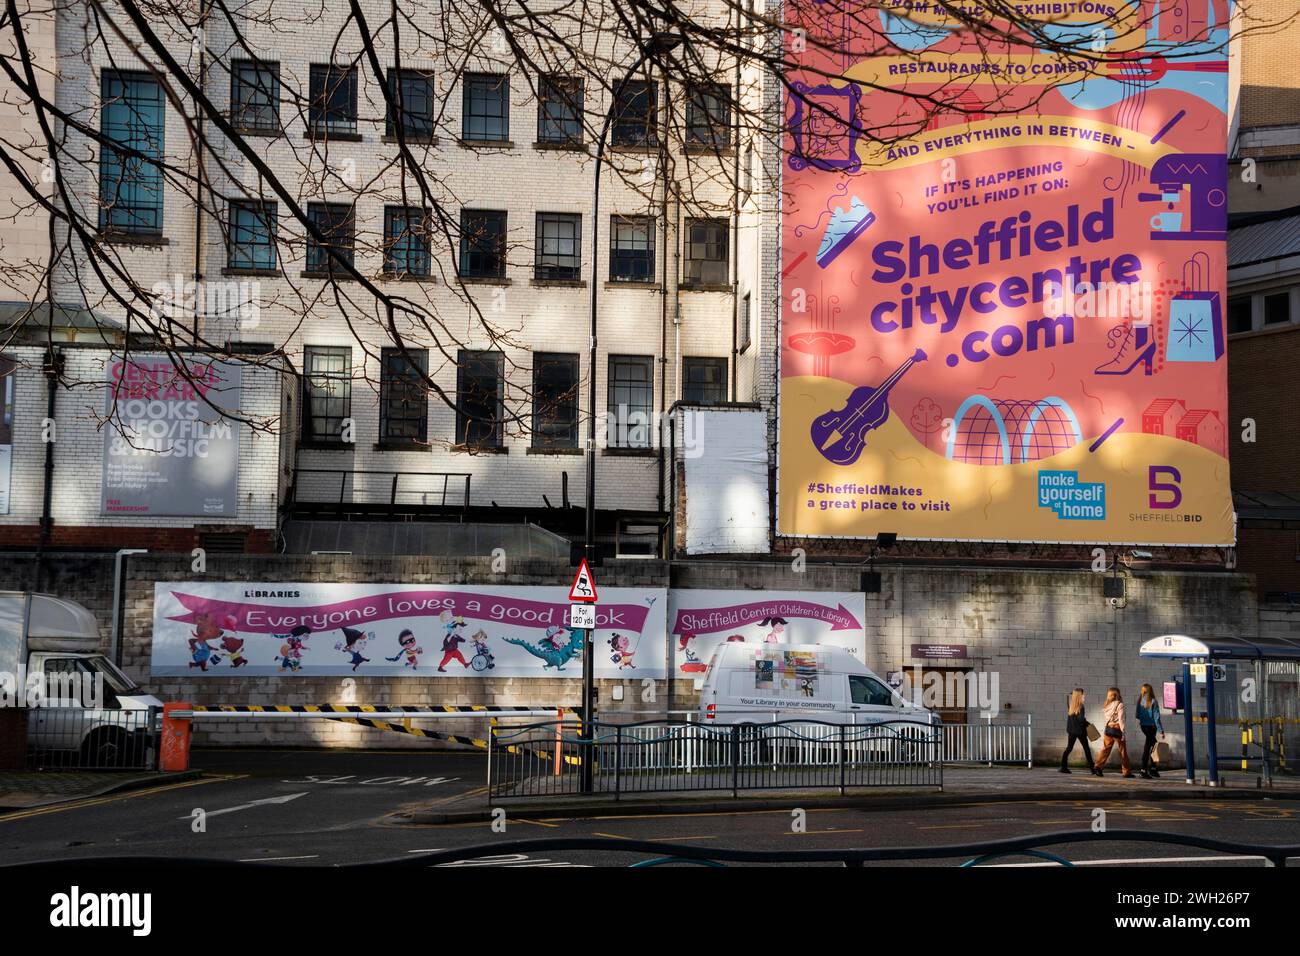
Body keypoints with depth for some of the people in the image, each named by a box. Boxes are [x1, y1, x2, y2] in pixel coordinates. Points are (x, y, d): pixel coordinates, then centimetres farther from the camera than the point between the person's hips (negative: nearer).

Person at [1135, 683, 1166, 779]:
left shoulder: (1140, 701, 1)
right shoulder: (1153, 702, -12)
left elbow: (1138, 715, 4)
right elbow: (1156, 717, -12)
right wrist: (1161, 731, -9)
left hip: (1143, 726, 5)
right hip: (1151, 726, -5)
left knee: (1154, 744, 20)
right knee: (1147, 748, -1)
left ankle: (1152, 768, 18)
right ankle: (1143, 770, 0)